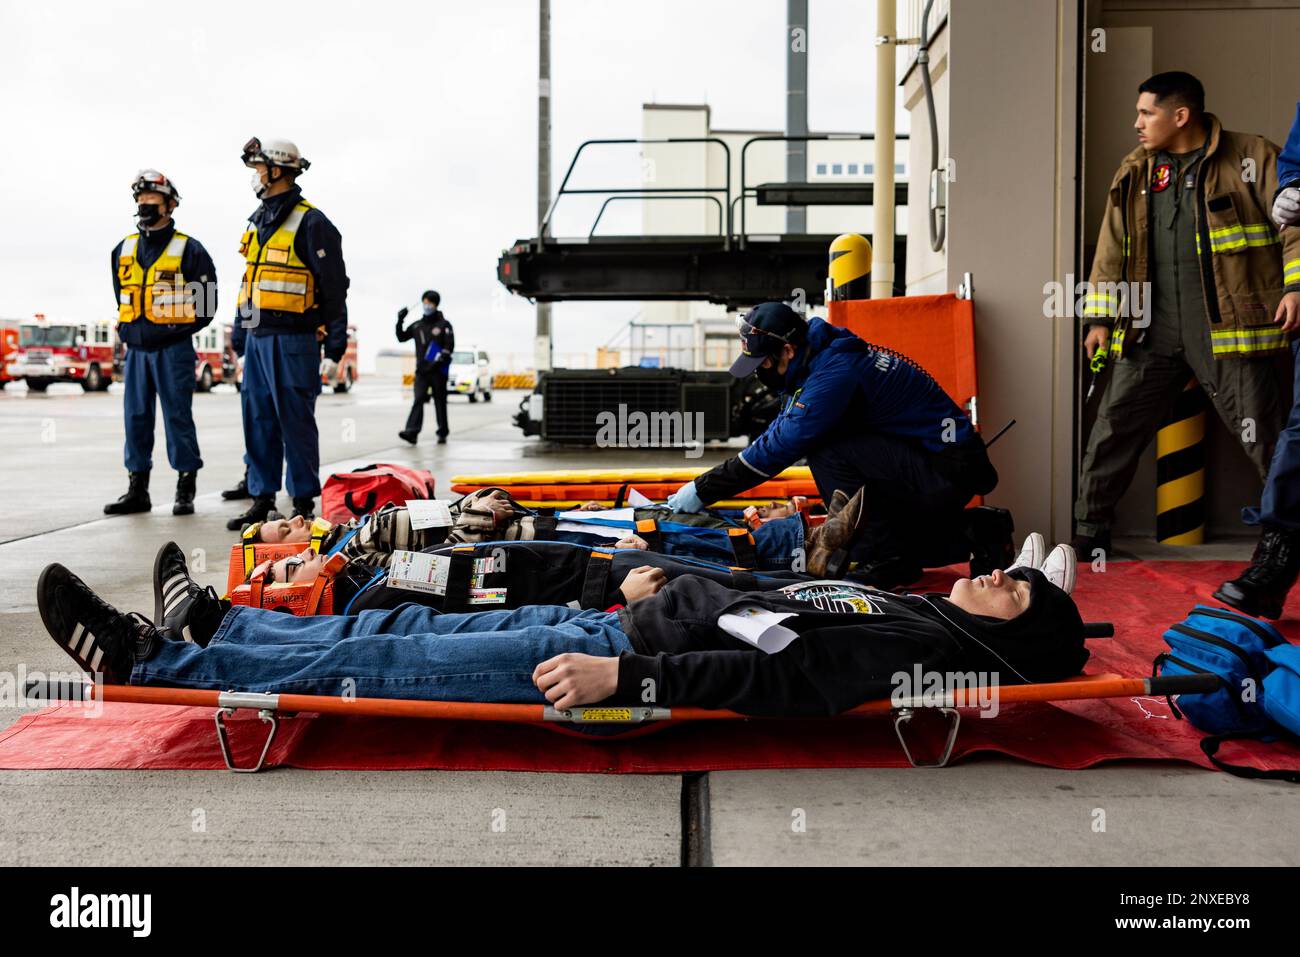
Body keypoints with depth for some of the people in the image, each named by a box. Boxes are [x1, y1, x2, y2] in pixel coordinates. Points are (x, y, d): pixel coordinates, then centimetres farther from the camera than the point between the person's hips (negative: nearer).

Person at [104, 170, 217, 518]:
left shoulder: (189, 249, -3)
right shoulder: (124, 250, 13)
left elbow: (206, 302, -3)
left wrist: (179, 329, -7)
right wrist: (127, 329, 15)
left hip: (173, 348, -5)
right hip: (136, 347, 6)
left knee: (178, 417, -2)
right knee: (136, 417, 7)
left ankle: (186, 491, 6)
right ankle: (137, 491, 15)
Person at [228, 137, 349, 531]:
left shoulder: (311, 223, -8)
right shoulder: (259, 221, 18)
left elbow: (335, 289, -10)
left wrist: (335, 348, -12)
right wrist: (240, 336, 22)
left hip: (292, 341, -8)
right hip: (257, 338, 8)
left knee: (296, 422, -3)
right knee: (258, 420, 10)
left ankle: (304, 502, 6)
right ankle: (262, 497, 19)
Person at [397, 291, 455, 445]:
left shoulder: (444, 324, 0)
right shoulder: (417, 325, 14)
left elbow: (449, 347, -7)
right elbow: (402, 338, 17)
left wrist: (439, 361, -19)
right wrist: (399, 322, 3)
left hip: (438, 370, -3)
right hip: (421, 370, 3)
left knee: (440, 402, 5)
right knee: (418, 399, -10)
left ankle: (442, 433, 14)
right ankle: (412, 432, -20)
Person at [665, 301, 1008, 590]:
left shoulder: (837, 372, -24)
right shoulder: (820, 359, 6)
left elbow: (781, 445, -23)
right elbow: (780, 430, 13)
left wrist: (703, 490, -15)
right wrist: (707, 485, 7)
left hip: (947, 471, -10)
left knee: (827, 453, -21)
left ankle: (885, 562, -11)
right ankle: (974, 533, 18)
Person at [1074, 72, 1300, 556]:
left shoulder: (1253, 159, 0)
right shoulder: (1134, 172, 14)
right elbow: (1112, 249, 16)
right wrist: (1099, 318, 13)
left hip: (1229, 327, -4)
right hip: (1152, 330, 4)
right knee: (1113, 429, 4)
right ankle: (1088, 535, 15)